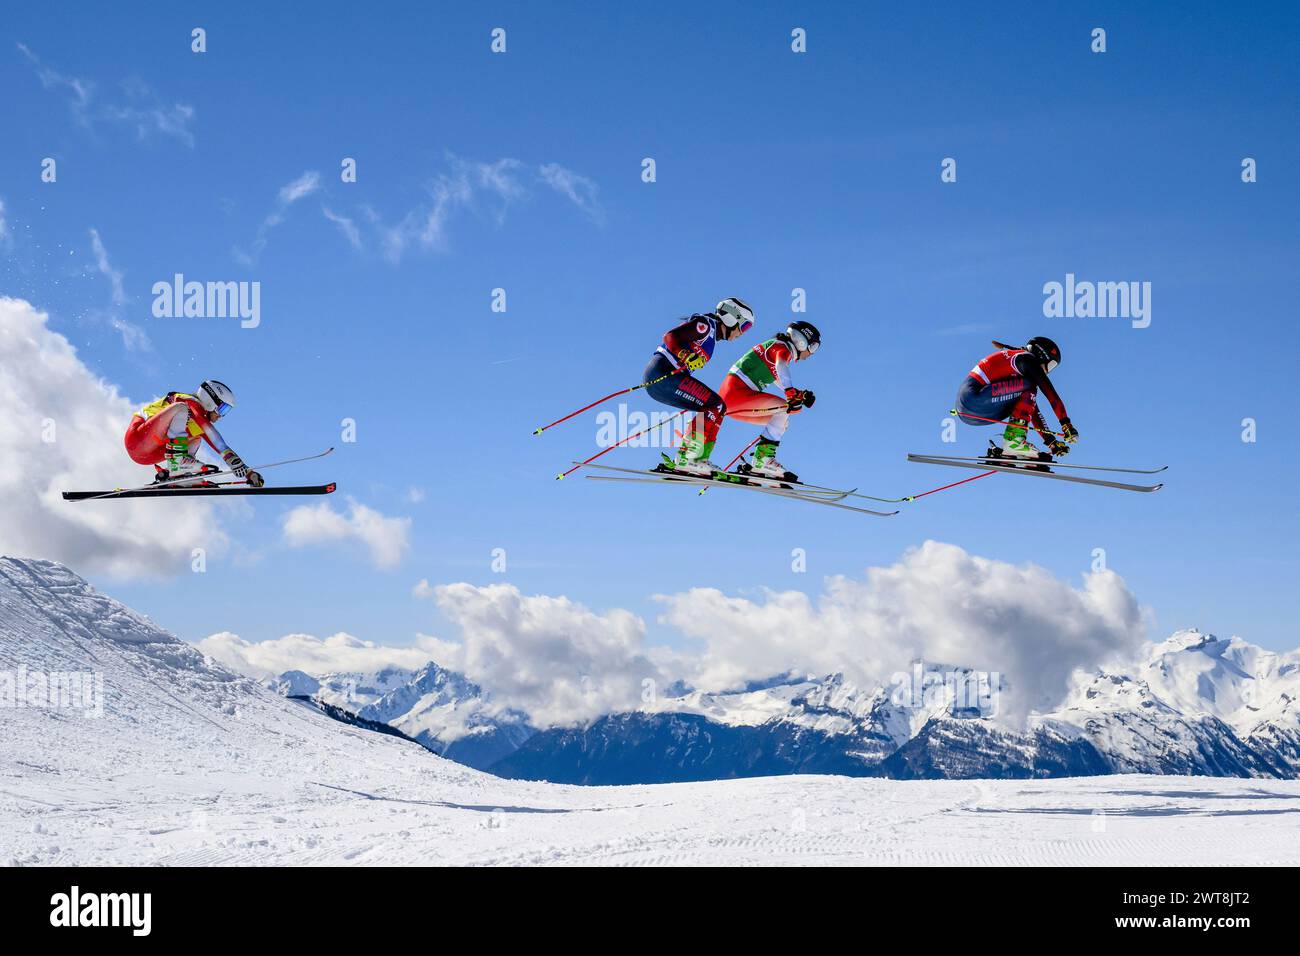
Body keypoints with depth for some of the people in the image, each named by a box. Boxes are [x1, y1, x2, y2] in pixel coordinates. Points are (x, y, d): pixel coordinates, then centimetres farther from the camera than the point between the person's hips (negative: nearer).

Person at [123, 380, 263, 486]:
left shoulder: (201, 423, 14)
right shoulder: (191, 402, -11)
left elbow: (216, 444, 14)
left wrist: (248, 472, 9)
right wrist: (231, 458, -33)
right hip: (137, 440, -9)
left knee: (196, 439, 18)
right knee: (181, 408, -22)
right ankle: (177, 462, -31)